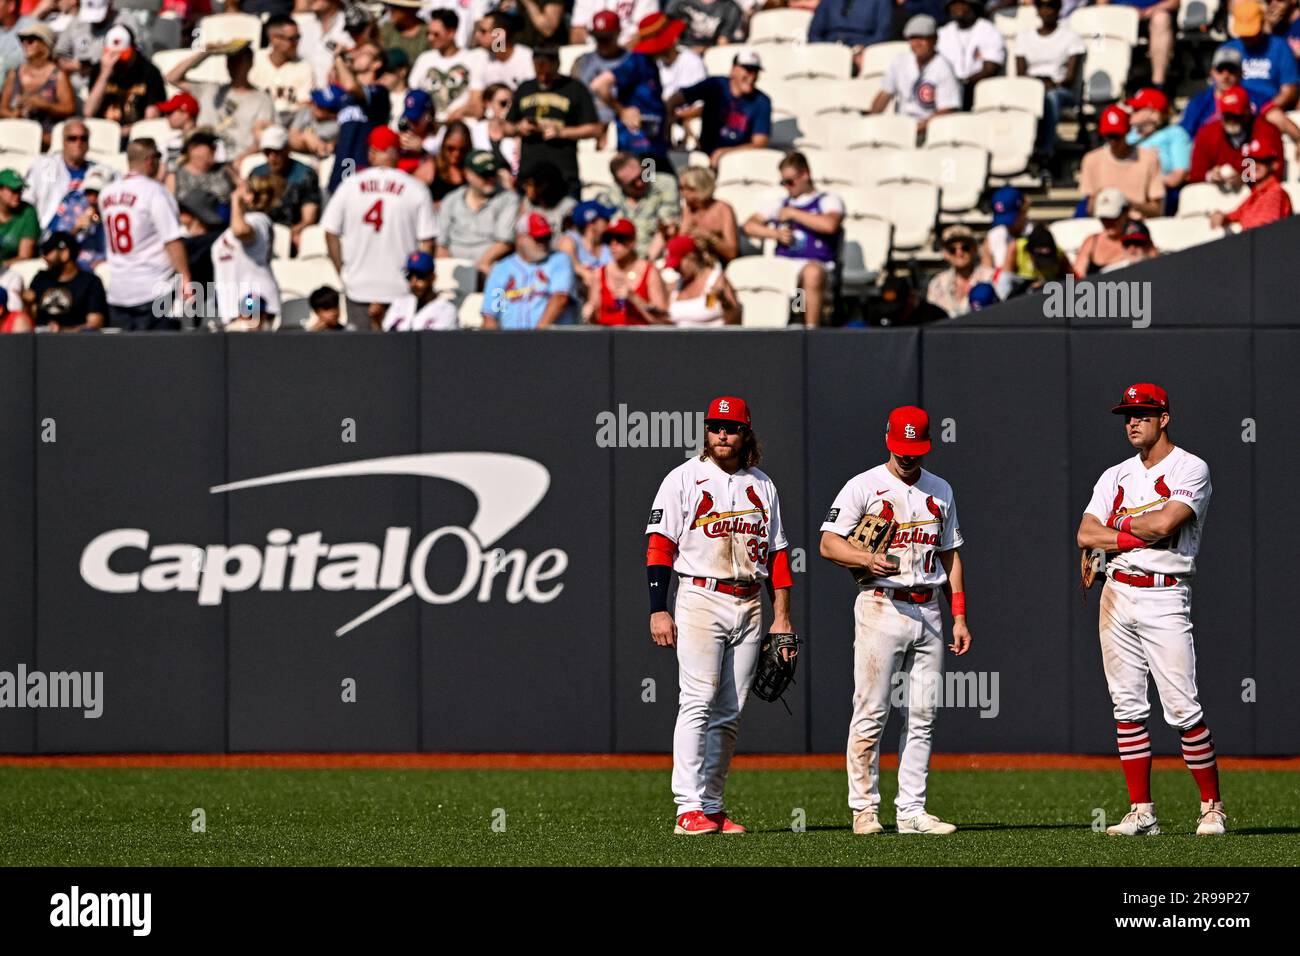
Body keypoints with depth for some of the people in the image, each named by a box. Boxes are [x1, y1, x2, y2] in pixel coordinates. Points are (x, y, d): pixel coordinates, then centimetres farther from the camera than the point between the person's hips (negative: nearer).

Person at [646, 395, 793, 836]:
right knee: (698, 702, -14)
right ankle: (689, 808, -17)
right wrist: (658, 611, -13)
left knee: (730, 713, 5)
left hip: (750, 606, 5)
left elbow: (777, 553, 16)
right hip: (700, 598, -5)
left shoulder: (762, 486, 14)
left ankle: (713, 806, 9)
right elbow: (659, 545, -4)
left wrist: (782, 616, 8)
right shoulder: (684, 479, 0)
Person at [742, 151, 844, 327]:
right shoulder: (779, 204, 29)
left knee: (812, 272, -42)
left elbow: (830, 225, -9)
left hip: (816, 263, -4)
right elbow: (749, 226, 20)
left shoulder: (828, 201, 14)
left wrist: (793, 213, 0)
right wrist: (776, 234, 2)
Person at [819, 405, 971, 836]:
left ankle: (912, 810, 5)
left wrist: (959, 616, 12)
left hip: (928, 611, 5)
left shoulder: (940, 491, 16)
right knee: (871, 712, -7)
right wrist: (868, 559, -25)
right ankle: (864, 808, -2)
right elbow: (829, 543, -6)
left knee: (922, 716, 3)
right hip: (881, 607, -5)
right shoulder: (864, 486, 0)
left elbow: (951, 555, 19)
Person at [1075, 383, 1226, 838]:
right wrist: (1144, 535, -8)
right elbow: (1085, 535, 3)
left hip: (1165, 599, -6)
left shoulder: (1191, 470, -3)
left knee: (1183, 710, -10)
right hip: (1117, 595, 6)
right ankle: (1141, 812, 7)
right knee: (1127, 707, 4)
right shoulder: (1115, 476, 15)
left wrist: (1121, 523, -1)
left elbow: (1164, 523, -18)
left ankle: (1212, 807, -1)